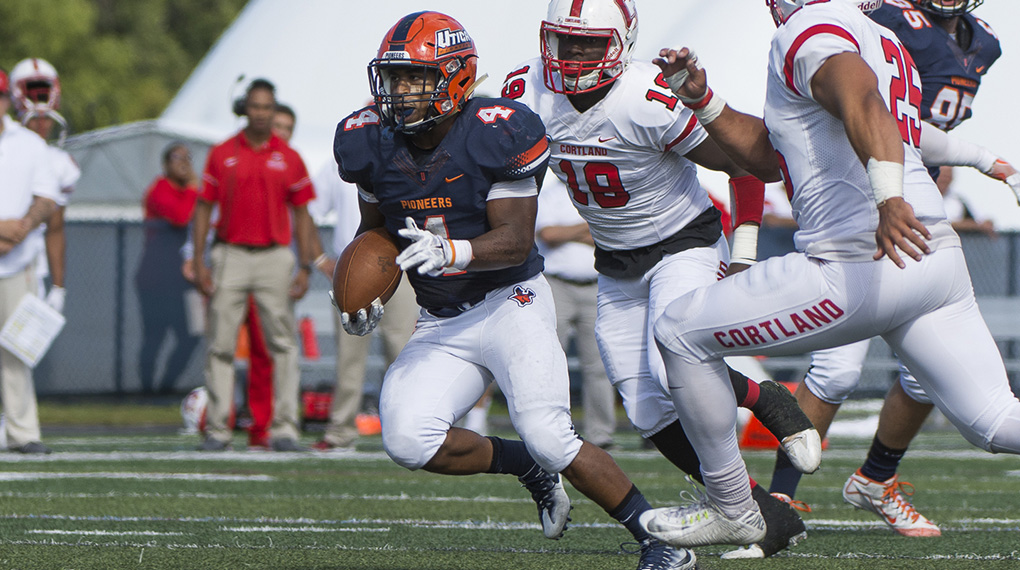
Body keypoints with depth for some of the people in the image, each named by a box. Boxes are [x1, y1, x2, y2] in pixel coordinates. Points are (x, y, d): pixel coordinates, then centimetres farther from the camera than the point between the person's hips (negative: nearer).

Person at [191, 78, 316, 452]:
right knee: (221, 344, -1)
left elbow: (301, 214, 8)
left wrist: (305, 267, 1)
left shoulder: (288, 159, 6)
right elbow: (203, 208, 6)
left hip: (274, 256, 0)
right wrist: (199, 262, -2)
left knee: (283, 344, -3)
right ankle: (217, 429, 3)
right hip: (230, 255, 0)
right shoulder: (222, 155, 5)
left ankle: (284, 428, 0)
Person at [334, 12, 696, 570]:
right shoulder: (372, 142, -1)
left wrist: (452, 251, -38)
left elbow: (516, 240, -19)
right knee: (407, 441, -18)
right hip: (440, 324, 5)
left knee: (548, 436, -23)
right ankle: (525, 466, 9)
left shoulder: (495, 135, -17)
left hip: (511, 301, -5)